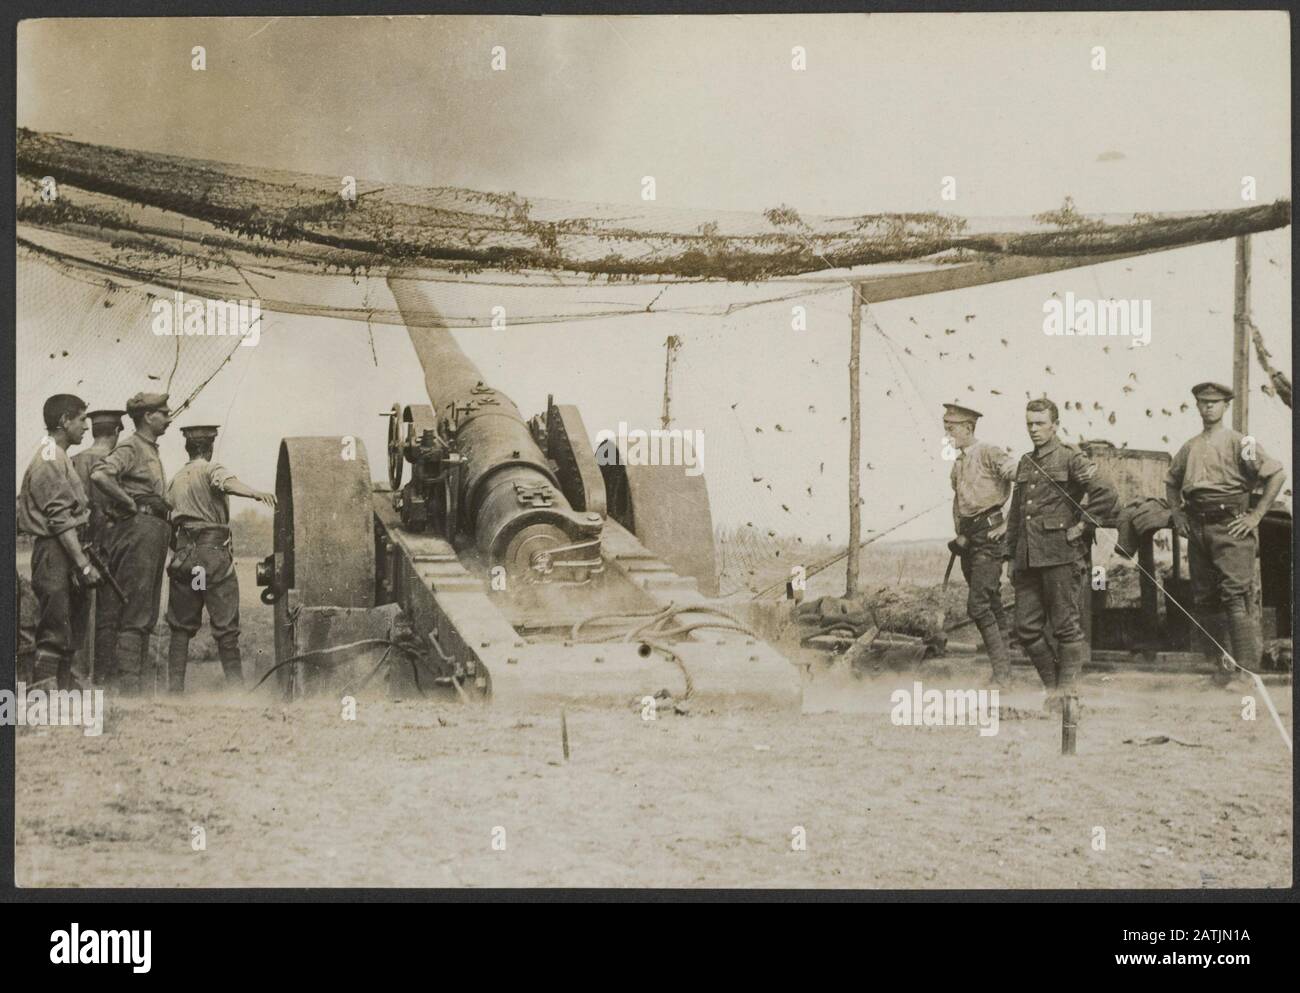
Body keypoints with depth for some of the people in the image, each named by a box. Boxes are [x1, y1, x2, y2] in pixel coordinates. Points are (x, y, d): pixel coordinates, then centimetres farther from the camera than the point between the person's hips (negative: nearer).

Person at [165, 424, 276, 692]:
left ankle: (174, 687, 7)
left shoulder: (176, 479, 18)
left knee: (180, 627, 10)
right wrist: (257, 494, -42)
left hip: (184, 555, 5)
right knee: (225, 626, -4)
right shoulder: (211, 470, -2)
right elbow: (228, 483, -24)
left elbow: (168, 516, 17)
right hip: (214, 553, -5)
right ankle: (235, 684, -9)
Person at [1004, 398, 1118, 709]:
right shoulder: (1025, 463, 17)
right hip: (1028, 557, 7)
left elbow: (1107, 494, -15)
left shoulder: (1071, 458, -5)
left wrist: (1081, 527, -12)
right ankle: (1053, 683, 20)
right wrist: (1012, 556, 19)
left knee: (1066, 625, 0)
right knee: (1026, 628, 6)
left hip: (1060, 555, -7)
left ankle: (1067, 688, 8)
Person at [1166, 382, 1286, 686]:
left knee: (1236, 597, -14)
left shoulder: (1239, 442, -2)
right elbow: (1171, 482, 31)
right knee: (1203, 600, 8)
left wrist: (1255, 515, -9)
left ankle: (1248, 670, -14)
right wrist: (1178, 514, 17)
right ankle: (1220, 664, 17)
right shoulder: (1189, 448, 15)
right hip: (1197, 529, 6)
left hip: (1231, 527, -6)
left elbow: (1277, 474, -8)